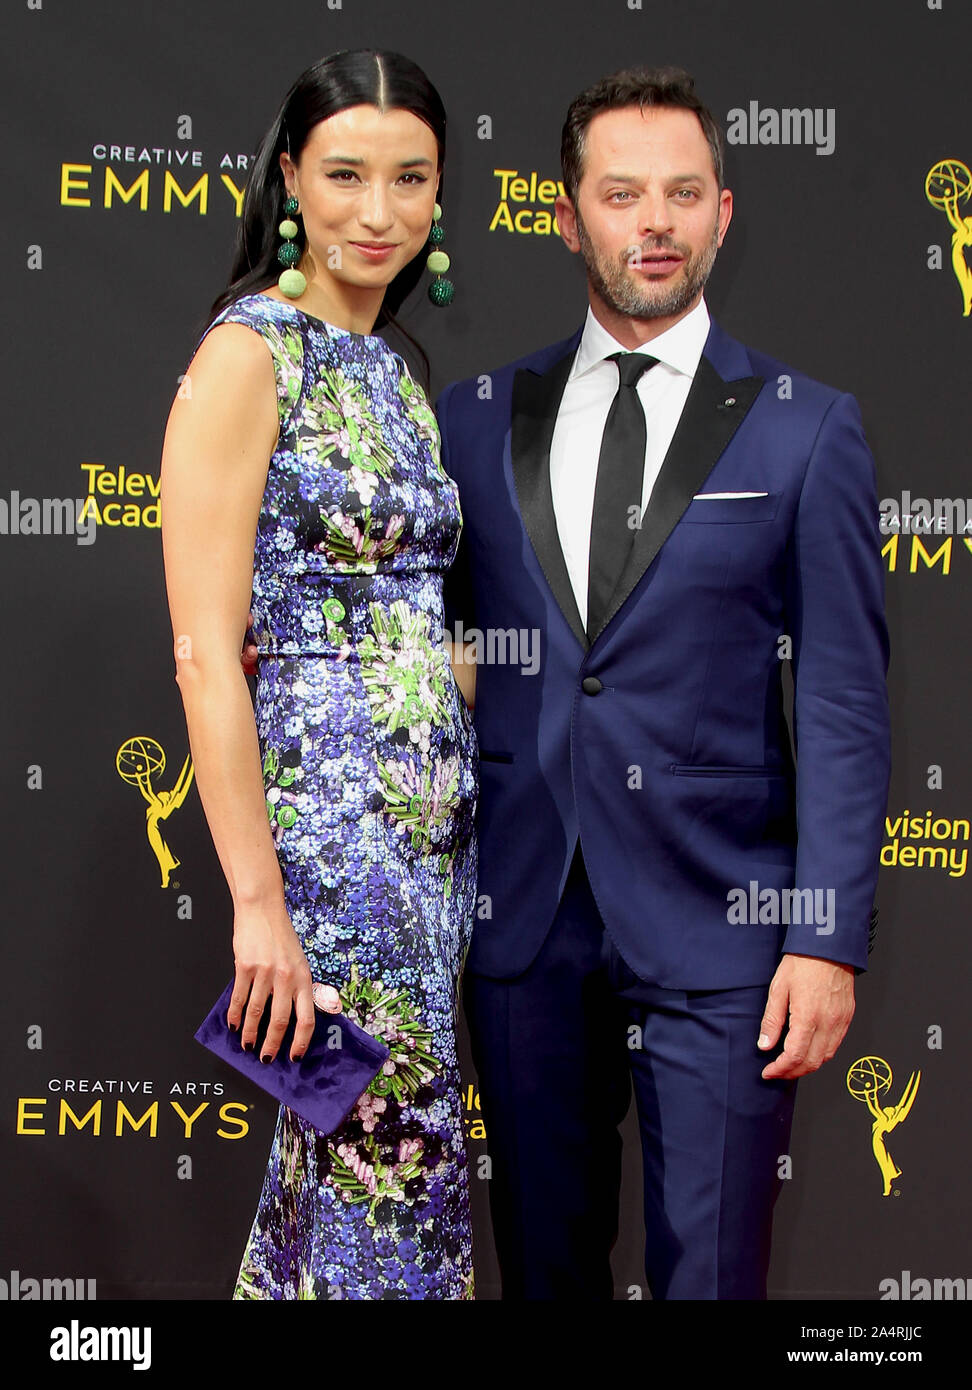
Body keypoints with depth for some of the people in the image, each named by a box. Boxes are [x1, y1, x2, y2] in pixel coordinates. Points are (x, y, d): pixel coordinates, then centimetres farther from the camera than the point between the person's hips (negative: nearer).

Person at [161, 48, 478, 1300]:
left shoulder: (393, 366, 14)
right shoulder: (248, 354, -10)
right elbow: (205, 652, -16)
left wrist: (463, 804, 10)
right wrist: (257, 901, -19)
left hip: (432, 817, 8)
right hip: (323, 812, -8)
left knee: (381, 1148, 13)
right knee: (379, 1161, -1)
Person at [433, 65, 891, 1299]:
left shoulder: (805, 428, 0)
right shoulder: (475, 419, 8)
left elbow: (844, 704, -3)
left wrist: (830, 940, -9)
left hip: (714, 922, -2)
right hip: (522, 920, 3)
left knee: (708, 1271, 2)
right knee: (544, 1261, 14)